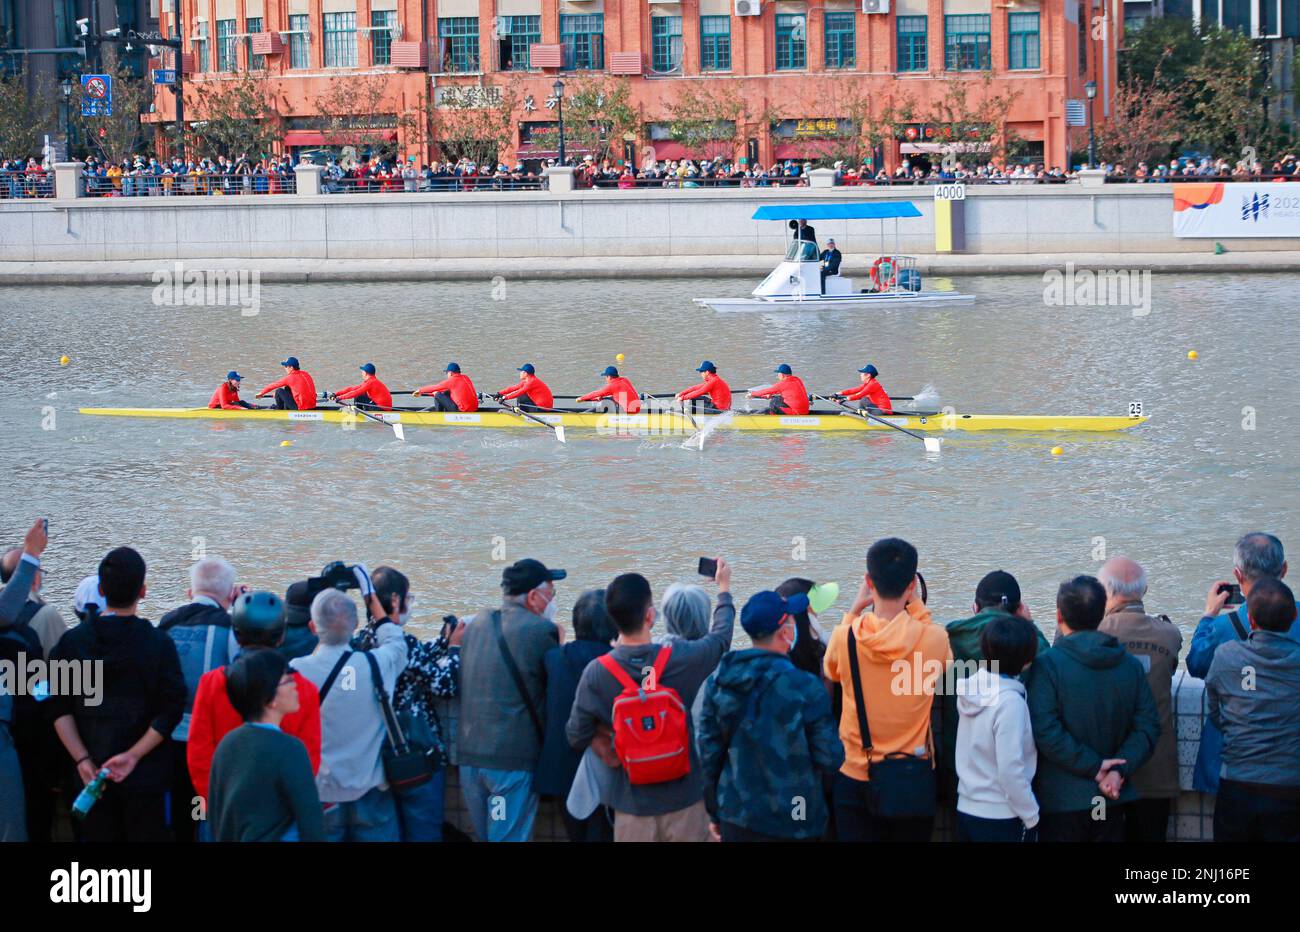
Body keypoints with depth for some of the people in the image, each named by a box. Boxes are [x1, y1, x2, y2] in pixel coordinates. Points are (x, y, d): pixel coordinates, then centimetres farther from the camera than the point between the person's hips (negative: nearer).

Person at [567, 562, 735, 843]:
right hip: (684, 800, 0)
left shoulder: (596, 674, -13)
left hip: (632, 806, 0)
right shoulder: (681, 659, -13)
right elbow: (721, 638, 9)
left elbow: (576, 738, -4)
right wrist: (724, 588, 26)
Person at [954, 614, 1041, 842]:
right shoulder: (1010, 701, -20)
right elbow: (1011, 771, -20)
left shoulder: (973, 685, 1)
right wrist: (1032, 818, -10)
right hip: (1002, 819, -7)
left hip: (966, 809, 7)